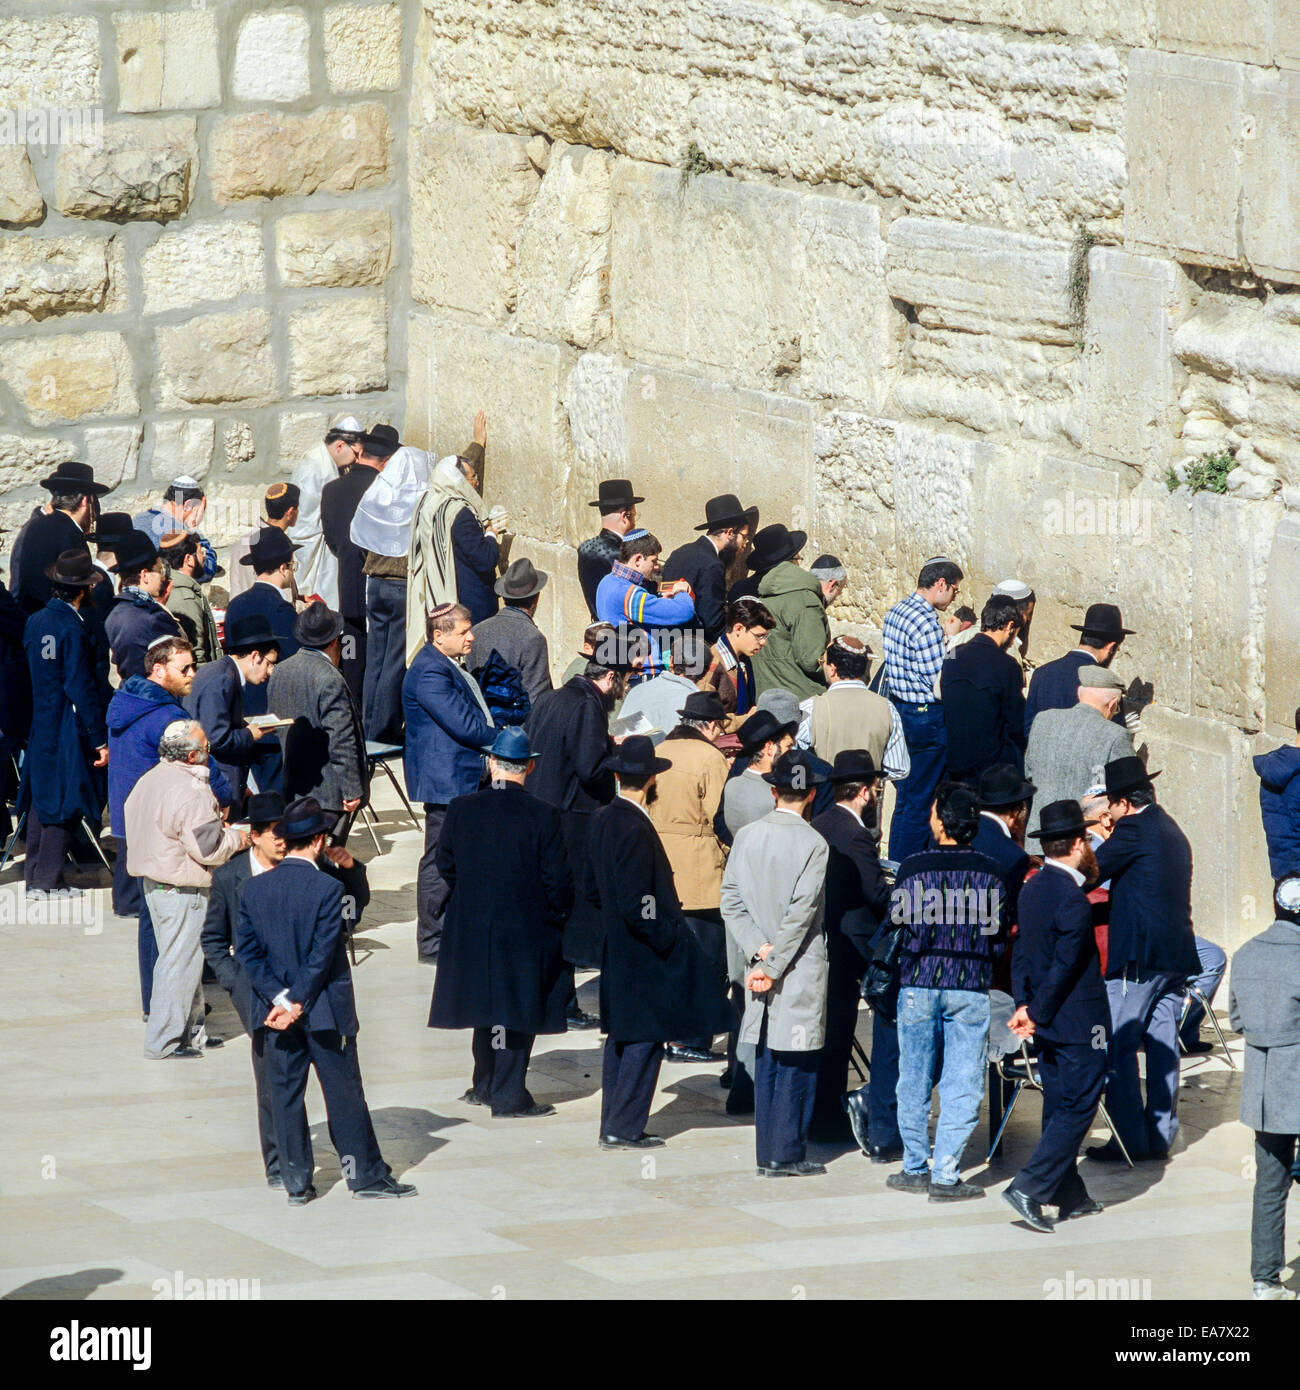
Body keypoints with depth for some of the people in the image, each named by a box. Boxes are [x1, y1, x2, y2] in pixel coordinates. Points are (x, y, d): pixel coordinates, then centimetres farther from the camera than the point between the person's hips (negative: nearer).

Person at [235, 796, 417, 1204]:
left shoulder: (254, 888, -1)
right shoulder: (327, 888, -15)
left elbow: (248, 951, -2)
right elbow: (323, 954, -17)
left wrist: (281, 998, -7)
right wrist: (297, 1003, -12)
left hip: (278, 1011, 4)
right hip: (325, 1011, -4)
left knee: (285, 1094, 9)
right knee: (344, 1093, 7)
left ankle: (297, 1182, 11)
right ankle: (366, 1174, 16)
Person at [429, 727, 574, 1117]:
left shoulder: (460, 809, -6)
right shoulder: (542, 816, -15)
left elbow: (446, 865, 4)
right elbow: (558, 880, -12)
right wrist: (556, 916, 6)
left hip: (471, 926, 4)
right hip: (526, 927, -4)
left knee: (487, 1001, 19)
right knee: (518, 1011, 6)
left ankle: (485, 1085, 30)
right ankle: (509, 1095, 6)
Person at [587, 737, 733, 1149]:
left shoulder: (601, 819, 3)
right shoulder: (634, 829, -24)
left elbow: (592, 888, 13)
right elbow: (637, 905, -25)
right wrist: (671, 937, -14)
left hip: (616, 946, 9)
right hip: (643, 957, -9)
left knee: (620, 1037, 16)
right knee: (645, 1038, -1)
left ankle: (613, 1125, 22)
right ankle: (624, 1128, 3)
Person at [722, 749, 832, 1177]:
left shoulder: (747, 836, 2)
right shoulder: (814, 844, -13)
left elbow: (731, 900, -1)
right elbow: (800, 914, -16)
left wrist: (759, 950, -4)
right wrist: (773, 965, -12)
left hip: (759, 962, 5)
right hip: (801, 967, -5)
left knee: (766, 1060, 11)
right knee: (797, 1061, 2)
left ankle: (768, 1155, 14)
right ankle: (787, 1153, 2)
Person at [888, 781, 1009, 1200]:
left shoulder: (914, 867, -7)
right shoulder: (990, 873, -4)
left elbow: (900, 926, 0)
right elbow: (1000, 938, 1)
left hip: (919, 982, 0)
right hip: (971, 988, 0)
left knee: (914, 1081, 12)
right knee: (962, 1086, 4)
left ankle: (915, 1169, 18)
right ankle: (945, 1175, 1)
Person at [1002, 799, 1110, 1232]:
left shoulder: (1031, 890, 7)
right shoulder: (1073, 900, -21)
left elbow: (1021, 953, 8)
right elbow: (1064, 968, -21)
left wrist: (1024, 1006, 4)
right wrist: (1038, 1014, -11)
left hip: (1047, 1025, 9)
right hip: (1078, 1024, -9)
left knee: (1059, 1108, 14)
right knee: (1077, 1109, -3)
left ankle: (1071, 1197, 21)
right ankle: (1029, 1189, -11)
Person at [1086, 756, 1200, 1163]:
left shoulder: (1134, 828, -7)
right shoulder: (1173, 832, 19)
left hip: (1138, 954, -9)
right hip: (1176, 955, 9)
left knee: (1119, 1046, -6)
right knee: (1163, 1046, 9)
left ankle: (1130, 1138, -9)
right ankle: (1160, 1136, 10)